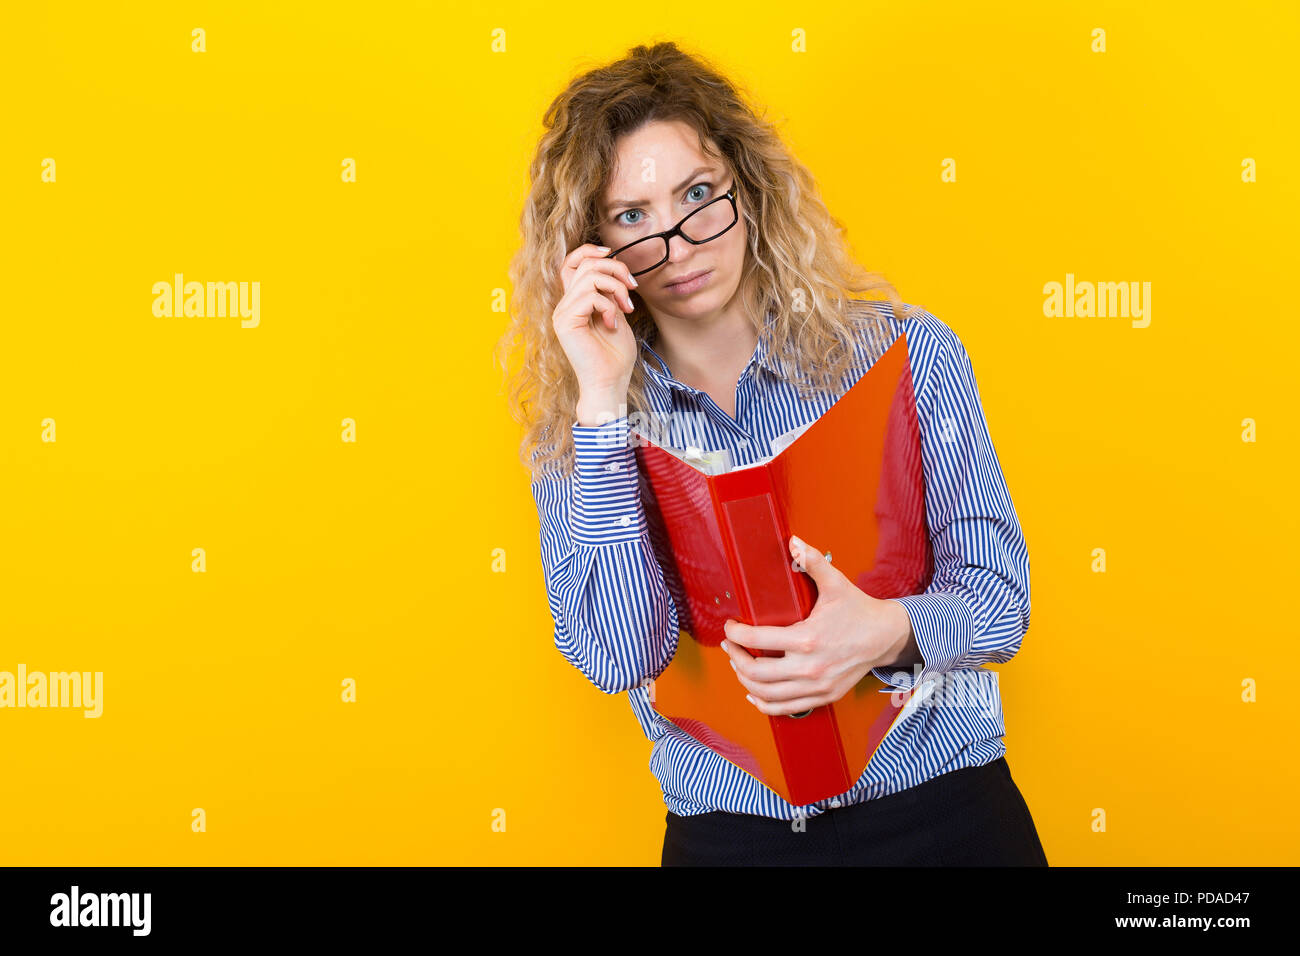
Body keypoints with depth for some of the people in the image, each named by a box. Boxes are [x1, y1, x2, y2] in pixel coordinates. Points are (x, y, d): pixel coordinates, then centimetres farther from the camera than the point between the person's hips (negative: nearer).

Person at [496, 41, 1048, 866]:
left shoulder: (904, 354, 1)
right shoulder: (571, 433, 3)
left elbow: (999, 595, 0)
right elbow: (621, 658, -10)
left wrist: (890, 631, -21)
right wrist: (602, 402, -13)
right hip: (729, 833, 1)